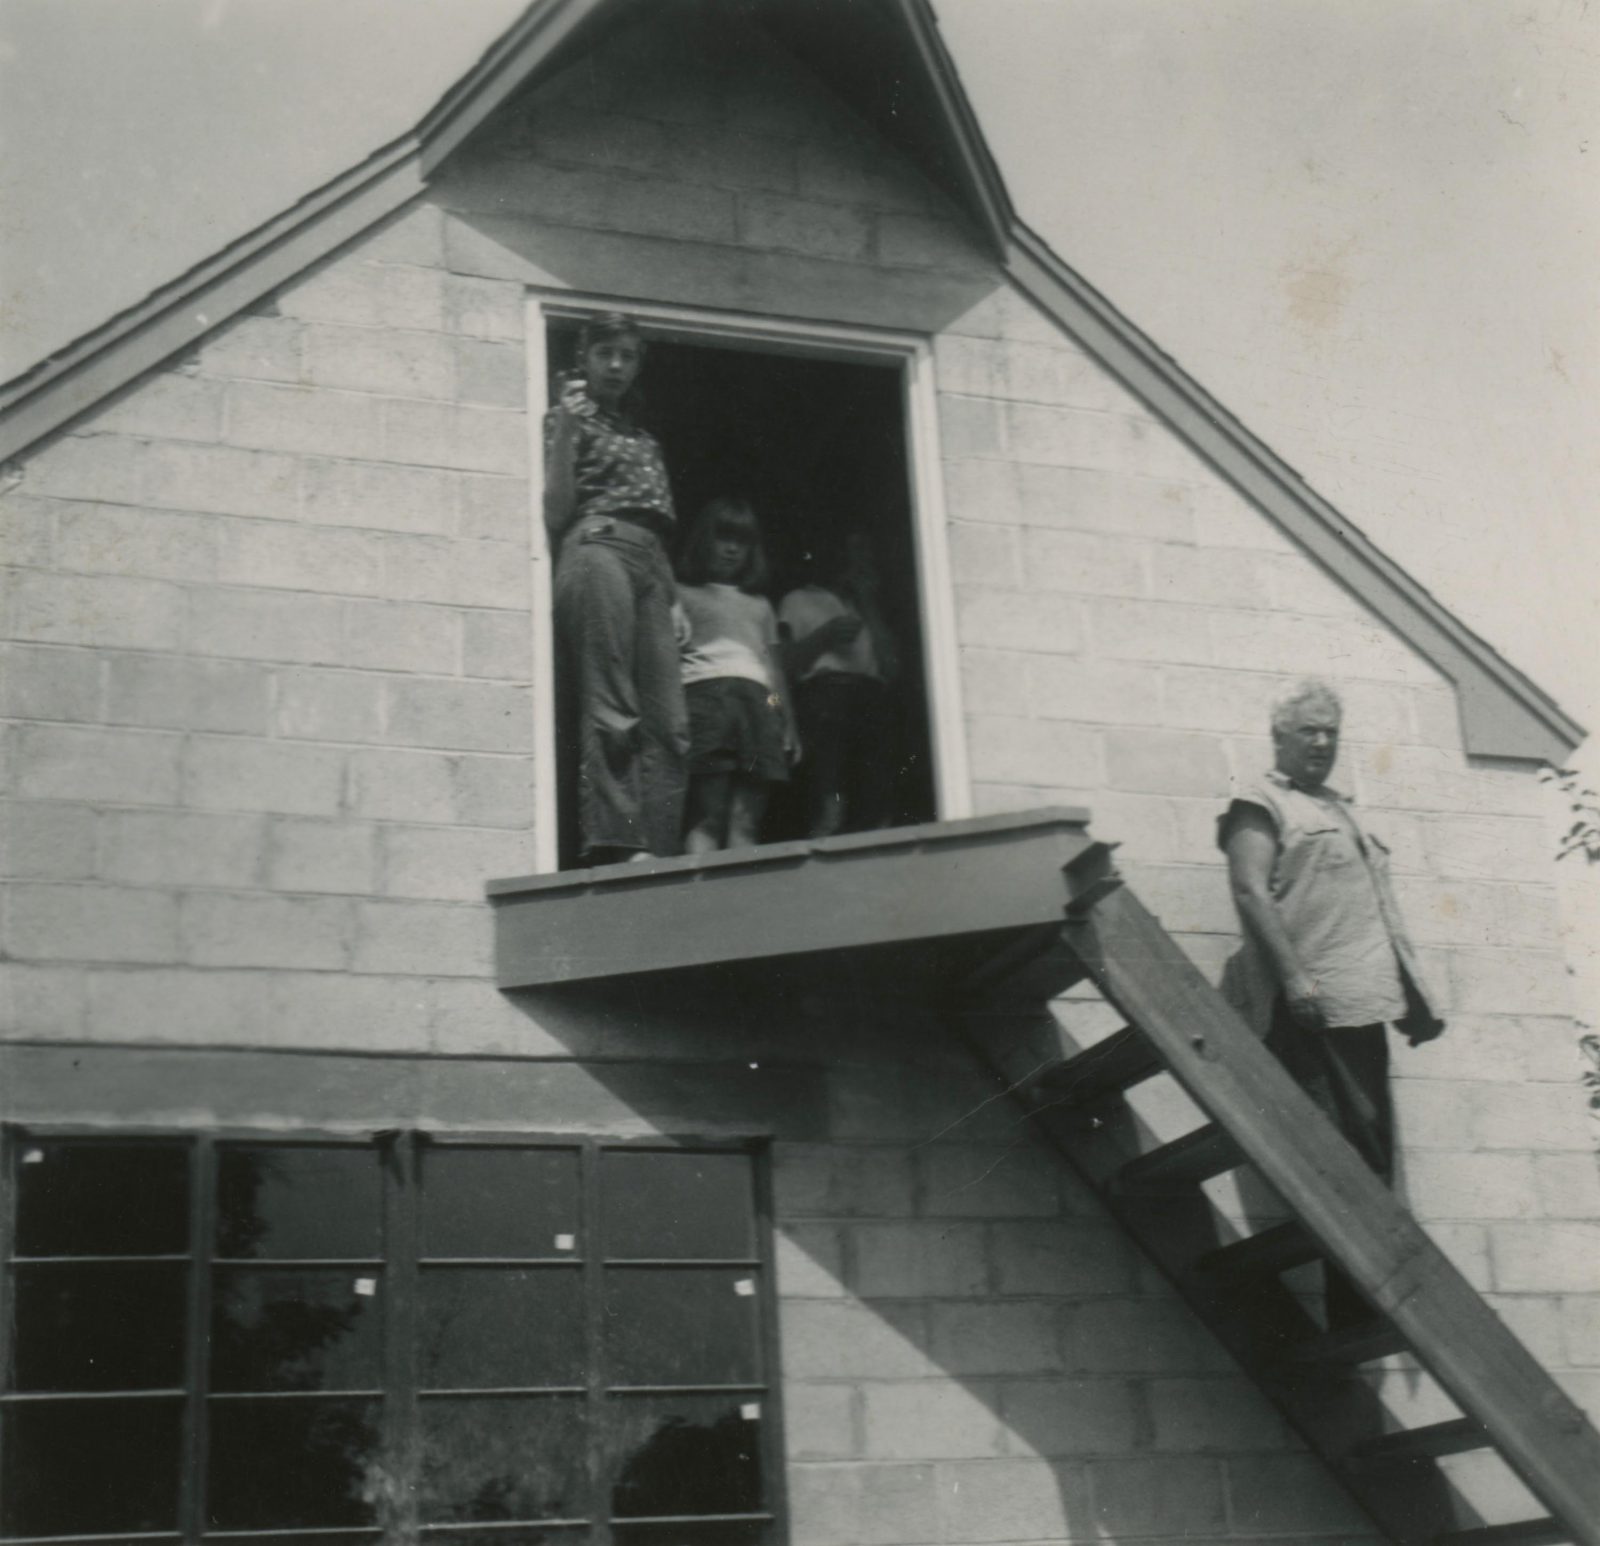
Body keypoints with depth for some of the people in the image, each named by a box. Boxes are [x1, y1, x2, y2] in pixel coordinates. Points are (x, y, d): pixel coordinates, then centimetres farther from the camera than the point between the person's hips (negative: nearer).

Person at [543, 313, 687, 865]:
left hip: (650, 564, 7)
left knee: (668, 722, -7)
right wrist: (566, 431, -8)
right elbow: (555, 514, -1)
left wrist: (673, 597, 17)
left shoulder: (644, 439, 30)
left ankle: (658, 848, -13)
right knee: (610, 710, -18)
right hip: (598, 549, -7)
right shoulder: (568, 418, 11)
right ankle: (615, 842, -25)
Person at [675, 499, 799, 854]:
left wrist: (789, 725, 22)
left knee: (746, 824, -9)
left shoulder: (759, 605, 31)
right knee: (707, 818, -17)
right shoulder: (683, 594, 18)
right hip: (704, 694, -4)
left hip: (757, 701, 4)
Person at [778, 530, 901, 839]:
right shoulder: (800, 601, 24)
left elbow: (892, 668, 18)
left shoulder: (868, 616, 35)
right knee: (828, 812, -24)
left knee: (876, 813, -17)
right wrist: (823, 636, -3)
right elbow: (784, 663, 10)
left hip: (871, 702, 4)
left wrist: (869, 607, 19)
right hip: (824, 696, -4)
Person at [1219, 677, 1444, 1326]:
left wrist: (1415, 994, 21)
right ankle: (1352, 1308, -8)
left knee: (1371, 1146, 7)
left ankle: (1366, 1310, 12)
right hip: (1313, 1008, -8)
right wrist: (1293, 975, -20)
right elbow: (1250, 890, -11)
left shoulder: (1342, 811, 27)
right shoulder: (1261, 803, 2)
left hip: (1362, 1003, 8)